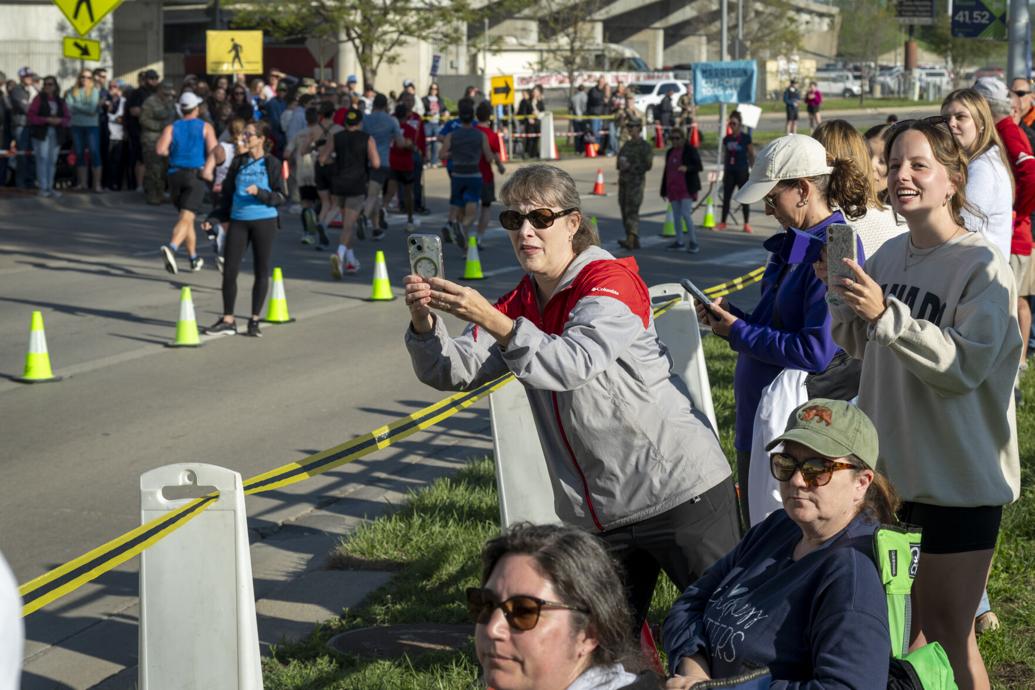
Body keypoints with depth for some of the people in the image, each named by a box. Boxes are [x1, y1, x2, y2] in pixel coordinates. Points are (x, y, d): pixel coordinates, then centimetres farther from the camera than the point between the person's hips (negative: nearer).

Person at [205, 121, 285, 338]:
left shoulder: (272, 164, -3)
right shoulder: (238, 162, 7)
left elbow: (280, 197, -5)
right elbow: (228, 191, 15)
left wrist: (259, 192, -20)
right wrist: (224, 217, 13)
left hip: (264, 221, -3)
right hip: (239, 221, 3)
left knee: (262, 272, 3)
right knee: (229, 270, -1)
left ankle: (254, 320, 16)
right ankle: (227, 321, 9)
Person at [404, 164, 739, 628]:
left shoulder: (610, 280, -11)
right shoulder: (520, 304, 10)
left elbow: (575, 364, -29)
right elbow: (454, 371, 0)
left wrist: (493, 322, -38)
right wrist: (425, 324, -20)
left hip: (679, 488, -7)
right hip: (598, 515, 7)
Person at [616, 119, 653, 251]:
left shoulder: (645, 146, -6)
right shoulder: (627, 144, 17)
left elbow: (648, 165, -13)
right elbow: (619, 161, 23)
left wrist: (630, 166, -19)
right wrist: (620, 163, -2)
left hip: (636, 181, -8)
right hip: (623, 180, 8)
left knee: (631, 211, -17)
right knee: (625, 211, 7)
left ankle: (631, 240, -25)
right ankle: (634, 241, 13)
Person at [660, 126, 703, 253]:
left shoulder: (690, 150, -4)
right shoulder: (670, 152, 15)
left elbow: (699, 166, -9)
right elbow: (666, 171, 19)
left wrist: (687, 168, -29)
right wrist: (664, 190, 19)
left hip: (686, 188, -7)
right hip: (673, 188, 7)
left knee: (686, 214, -14)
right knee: (676, 215, 8)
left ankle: (693, 242, -9)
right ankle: (679, 242, 15)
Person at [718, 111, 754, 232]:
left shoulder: (746, 138, -5)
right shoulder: (727, 139, 7)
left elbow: (752, 155, -2)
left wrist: (753, 171, -6)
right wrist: (724, 171, 15)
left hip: (742, 172, -4)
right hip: (729, 172, 4)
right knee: (726, 197, 5)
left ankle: (746, 224, 9)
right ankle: (723, 222, 13)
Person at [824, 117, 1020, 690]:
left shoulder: (983, 266, -14)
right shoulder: (888, 256, 7)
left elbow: (966, 365, -23)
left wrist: (887, 314, -31)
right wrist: (843, 297, -2)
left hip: (961, 478, -7)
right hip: (890, 469, 7)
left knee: (944, 630, 0)